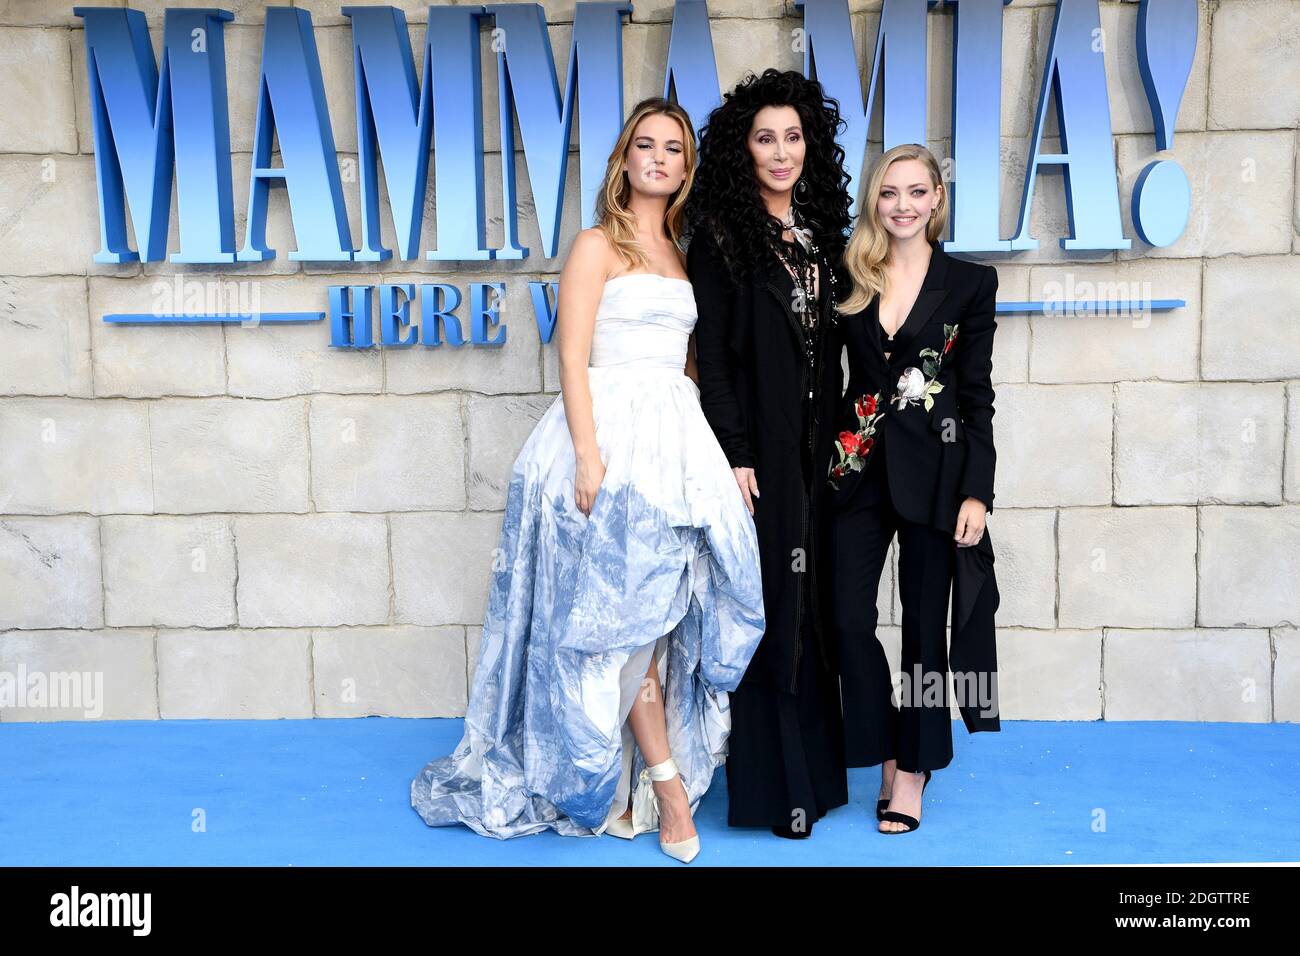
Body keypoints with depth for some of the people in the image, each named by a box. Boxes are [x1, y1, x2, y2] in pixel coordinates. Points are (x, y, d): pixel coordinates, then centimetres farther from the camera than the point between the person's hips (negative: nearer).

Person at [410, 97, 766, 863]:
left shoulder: (681, 255, 18)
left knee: (652, 612, 5)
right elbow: (572, 359, -9)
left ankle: (618, 785, 15)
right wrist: (588, 454, -19)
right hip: (612, 433, -6)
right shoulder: (599, 246, 0)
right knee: (625, 609, -4)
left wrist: (707, 452, 11)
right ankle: (668, 789, 3)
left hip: (676, 437, 6)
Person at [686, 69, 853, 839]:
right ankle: (771, 783, 12)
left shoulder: (820, 227, 12)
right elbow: (711, 353, -10)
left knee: (811, 603, 12)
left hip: (817, 445, 6)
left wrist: (839, 438, 9)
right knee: (769, 606, 0)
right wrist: (733, 453, -16)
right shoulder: (722, 236, -5)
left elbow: (829, 344, 14)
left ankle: (813, 766, 26)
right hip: (759, 446, -5)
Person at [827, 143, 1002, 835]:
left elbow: (978, 395, -1)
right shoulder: (852, 280, 8)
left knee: (924, 621, 4)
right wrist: (834, 458, 0)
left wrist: (977, 491, -6)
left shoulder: (970, 283, 2)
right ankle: (885, 752, 20)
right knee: (849, 617, -1)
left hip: (933, 469, -2)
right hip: (859, 465, 2)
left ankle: (913, 769, 18)